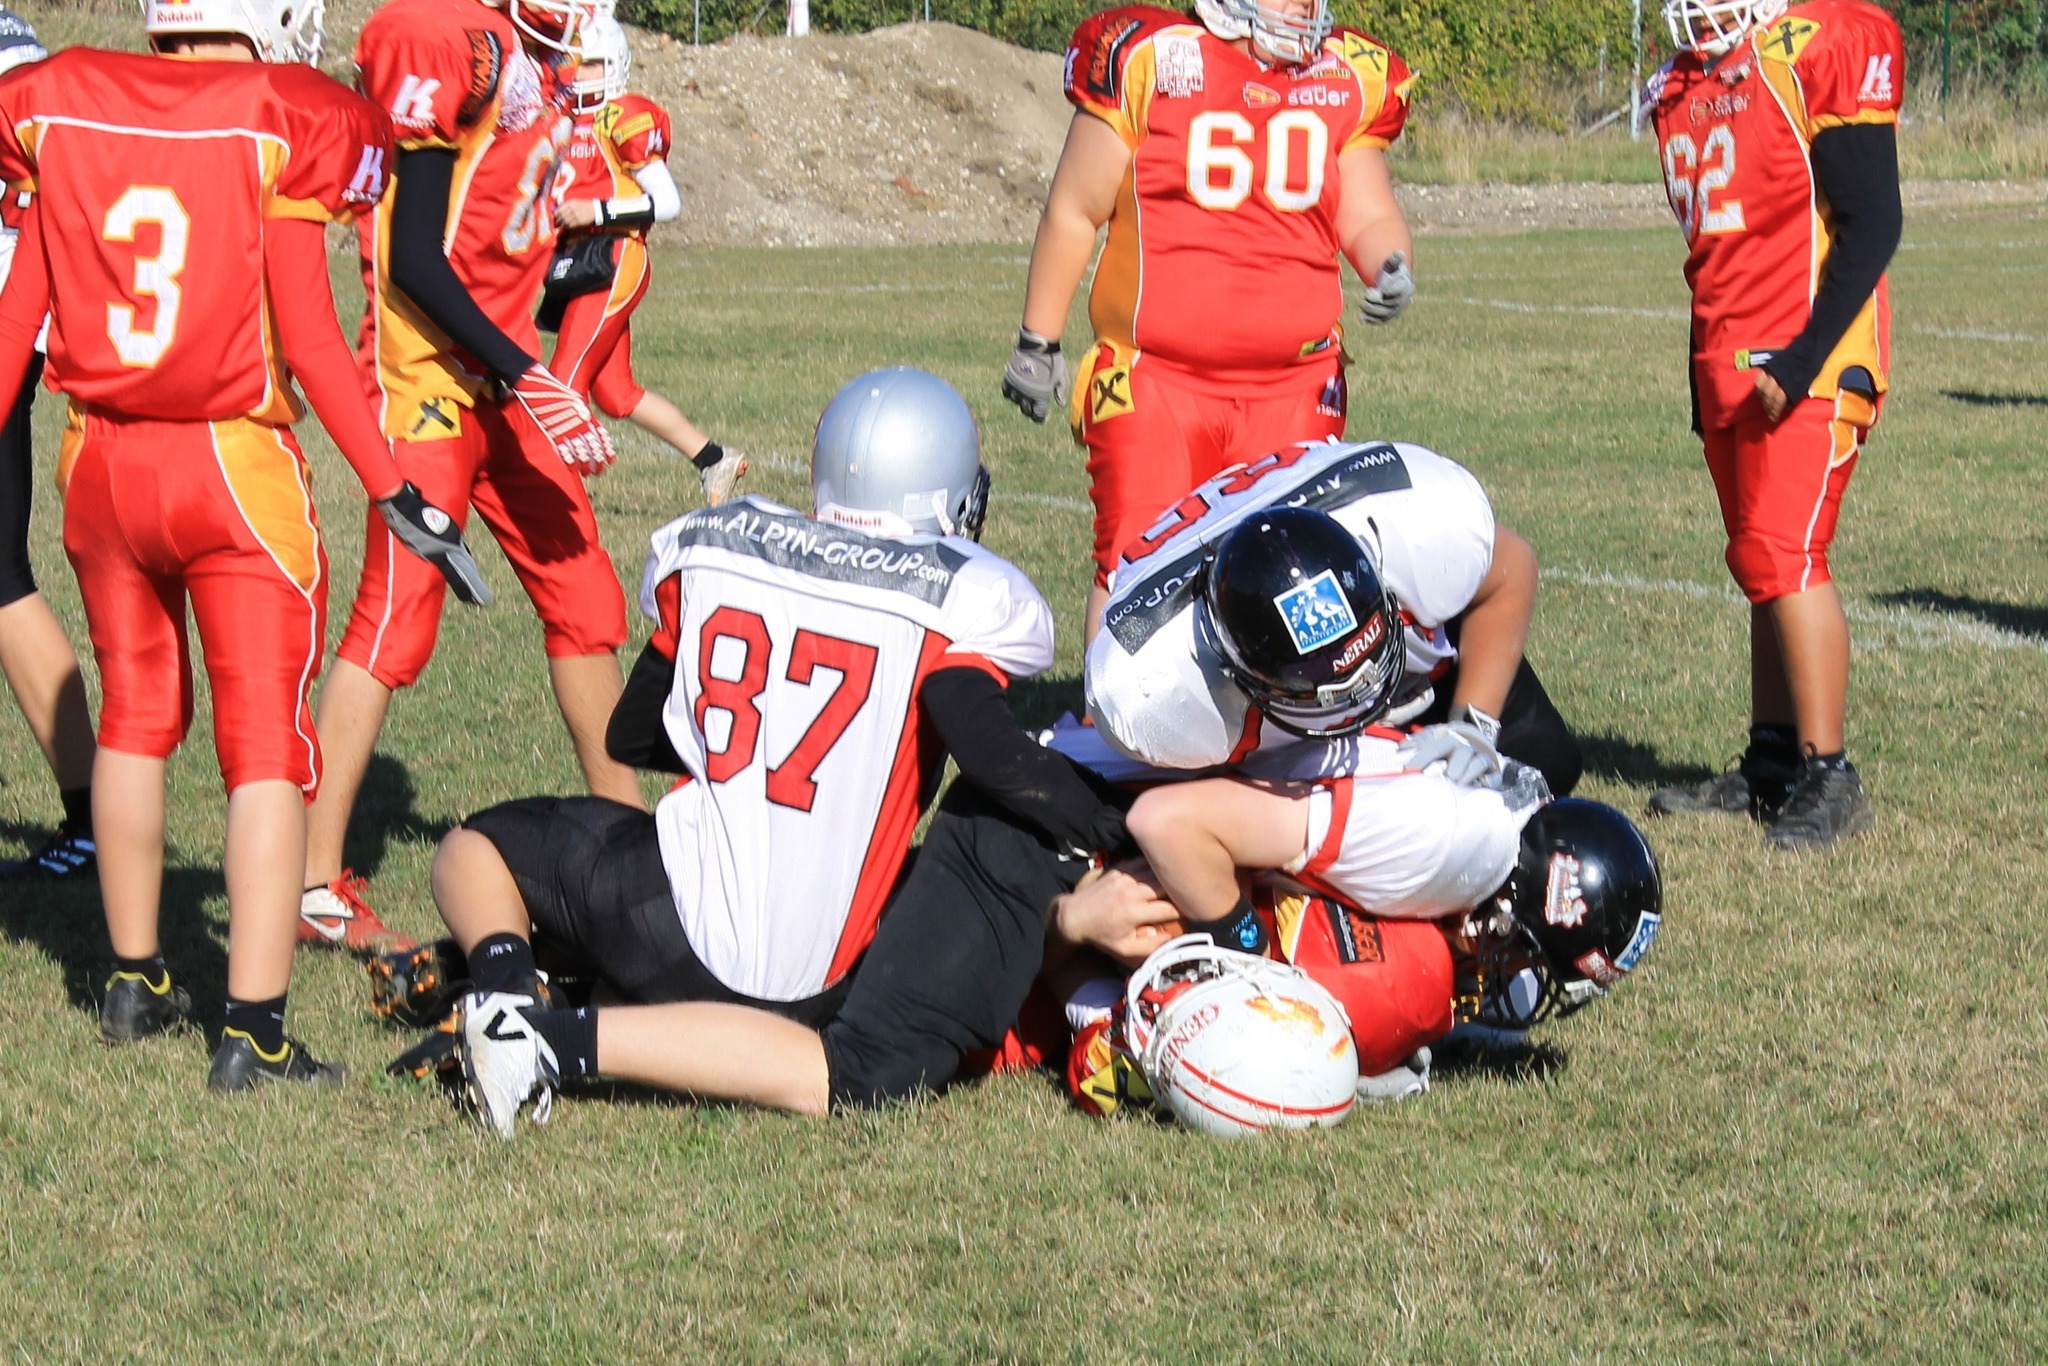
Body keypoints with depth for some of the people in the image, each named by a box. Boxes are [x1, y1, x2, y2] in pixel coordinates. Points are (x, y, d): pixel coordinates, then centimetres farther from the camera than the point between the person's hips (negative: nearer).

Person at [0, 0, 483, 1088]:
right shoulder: (278, 123, -10)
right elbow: (306, 338, -10)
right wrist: (392, 489, -4)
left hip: (100, 458, 5)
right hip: (234, 467, -4)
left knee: (137, 713, 22)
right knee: (265, 744, 1)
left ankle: (133, 982, 32)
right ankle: (252, 1030, -4)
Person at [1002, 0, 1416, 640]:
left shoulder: (1351, 80, 6)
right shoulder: (1147, 60, -6)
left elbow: (1369, 217, 13)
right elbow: (1075, 212, 1)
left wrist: (1391, 268, -11)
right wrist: (1038, 342, 6)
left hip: (1294, 390, 4)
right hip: (1155, 381, -3)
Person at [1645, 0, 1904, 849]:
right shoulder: (1682, 90, 13)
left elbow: (1872, 223, -15)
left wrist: (1805, 357, -21)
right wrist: (1707, 378, 20)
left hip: (1808, 366, -8)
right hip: (1727, 367, 8)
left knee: (1785, 558, -14)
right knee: (1761, 565, 11)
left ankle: (1829, 780, -10)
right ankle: (1771, 767, 18)